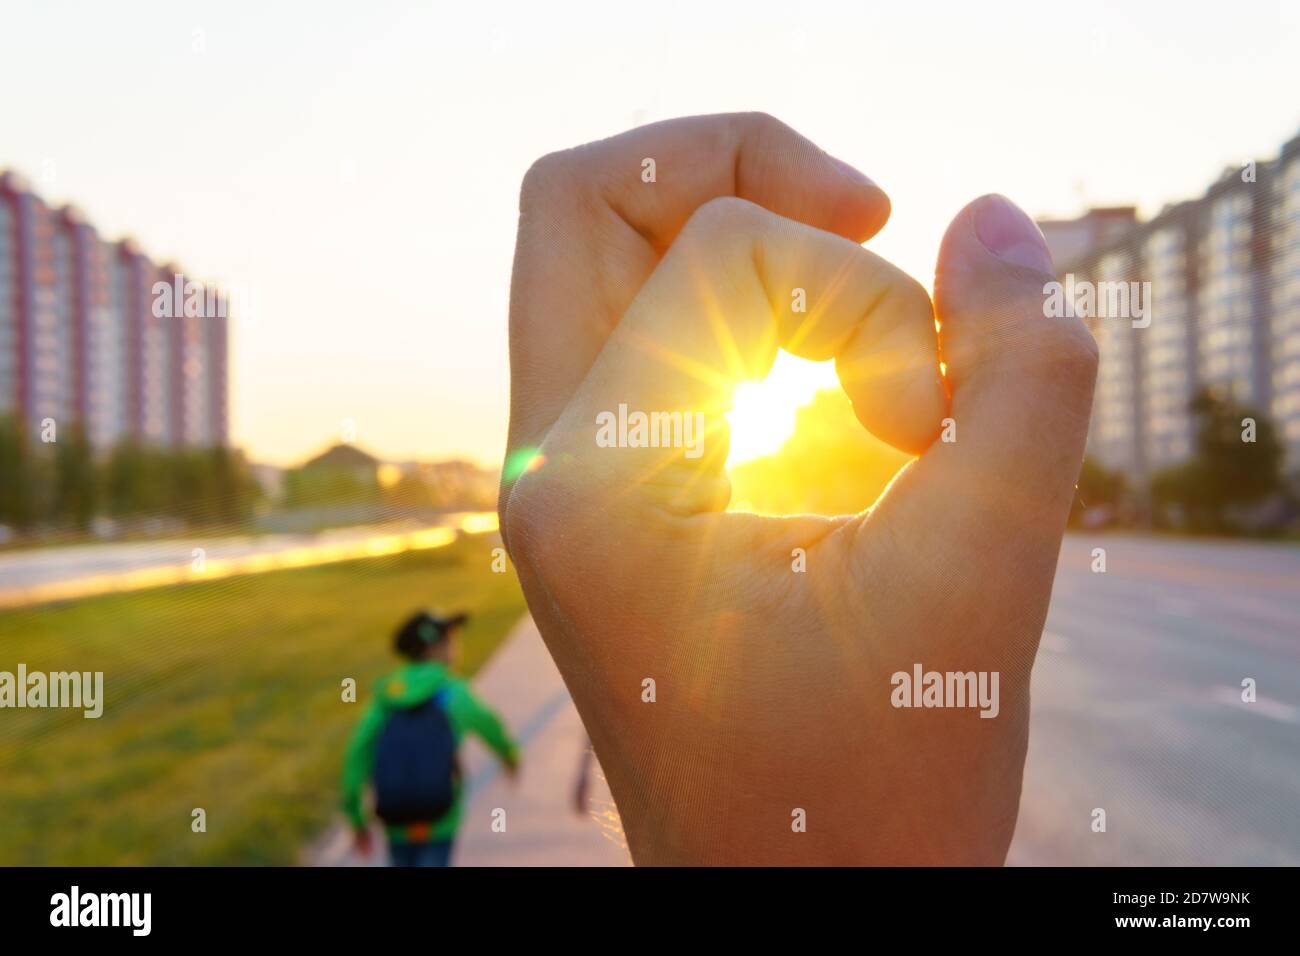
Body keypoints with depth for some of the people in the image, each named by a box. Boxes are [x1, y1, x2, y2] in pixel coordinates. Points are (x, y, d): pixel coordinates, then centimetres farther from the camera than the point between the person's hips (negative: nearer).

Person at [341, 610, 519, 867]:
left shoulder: (386, 696, 0)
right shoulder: (452, 693, -8)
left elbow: (357, 756, -8)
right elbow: (488, 725, 9)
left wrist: (357, 821, -2)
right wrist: (510, 753, 31)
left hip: (397, 824, 4)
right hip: (439, 824, -4)